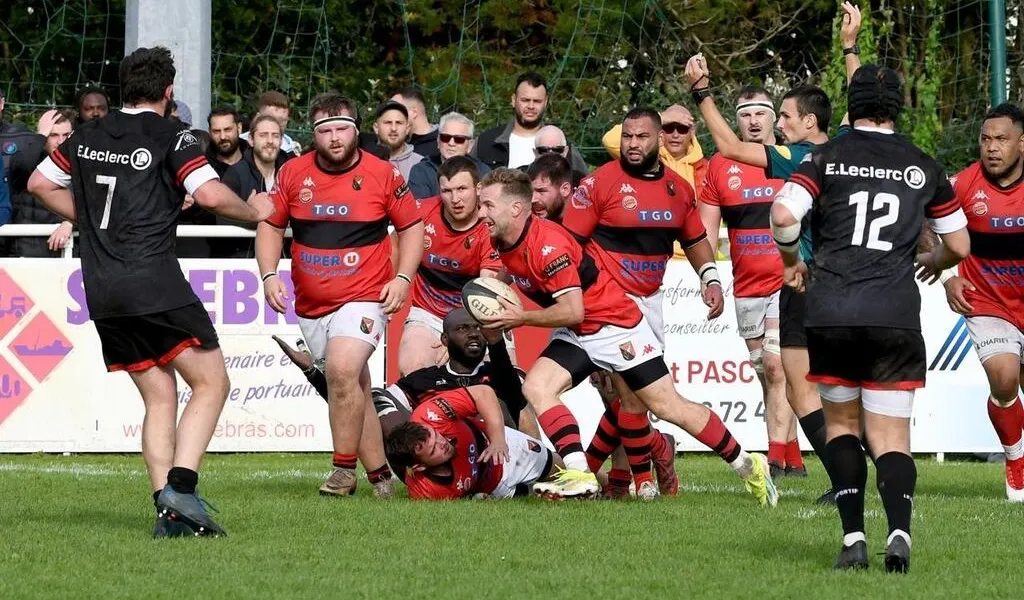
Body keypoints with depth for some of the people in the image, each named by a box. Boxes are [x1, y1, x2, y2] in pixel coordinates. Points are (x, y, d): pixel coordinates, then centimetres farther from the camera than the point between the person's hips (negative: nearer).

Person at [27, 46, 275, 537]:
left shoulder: (87, 137, 13)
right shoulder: (171, 137, -4)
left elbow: (40, 184, 23)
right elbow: (212, 196, -14)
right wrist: (254, 212, 4)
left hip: (101, 293, 6)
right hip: (154, 284, -6)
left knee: (159, 398, 12)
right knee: (211, 383, 1)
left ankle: (167, 511, 0)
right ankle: (181, 487, -16)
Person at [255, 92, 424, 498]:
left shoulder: (383, 175, -4)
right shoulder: (293, 174, 2)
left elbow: (411, 225, 6)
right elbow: (270, 225, 12)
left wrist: (403, 277, -6)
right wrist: (269, 274, -2)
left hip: (363, 298, -4)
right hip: (310, 306, 4)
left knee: (341, 370, -25)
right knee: (355, 388, 9)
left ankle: (345, 468, -15)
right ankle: (380, 474, 18)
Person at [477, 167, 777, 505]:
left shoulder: (548, 243, -26)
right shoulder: (500, 245, 0)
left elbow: (573, 311, -27)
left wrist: (522, 319, -23)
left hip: (615, 324, -8)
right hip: (575, 336, 8)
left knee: (668, 407, -4)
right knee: (535, 387, -15)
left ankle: (748, 466, 9)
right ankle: (579, 474, -20)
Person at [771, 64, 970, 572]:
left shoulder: (827, 159, 5)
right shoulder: (924, 168, 10)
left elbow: (783, 215, -10)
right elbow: (959, 246, 18)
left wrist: (792, 260, 11)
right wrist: (933, 262, 41)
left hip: (831, 315, 0)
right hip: (896, 316, 0)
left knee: (841, 422, 17)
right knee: (891, 436, 2)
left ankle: (853, 539, 3)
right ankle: (899, 530, -24)